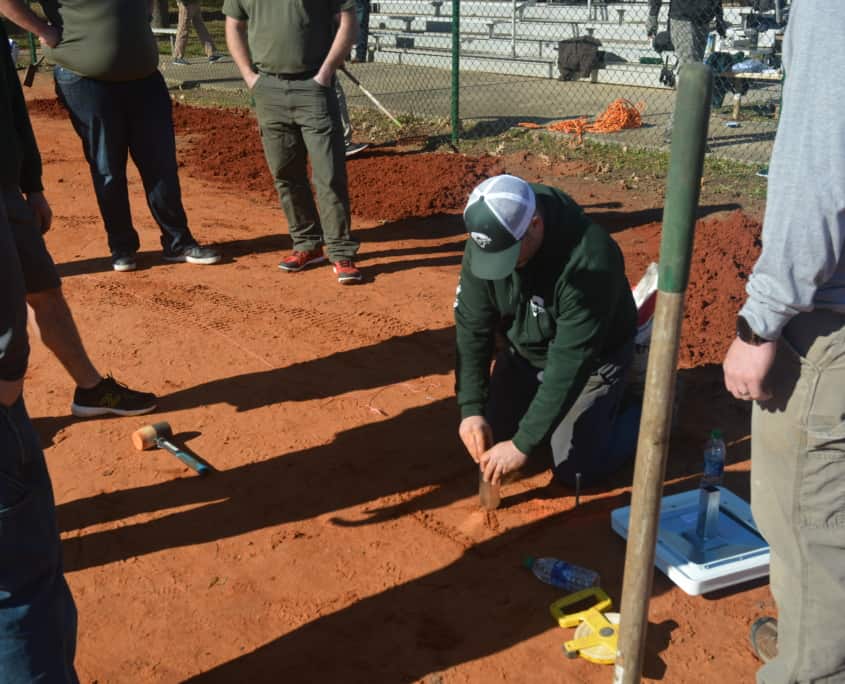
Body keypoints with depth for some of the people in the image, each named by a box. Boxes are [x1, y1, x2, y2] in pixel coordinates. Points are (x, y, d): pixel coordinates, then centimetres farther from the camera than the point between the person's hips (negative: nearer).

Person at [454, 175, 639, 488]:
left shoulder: (588, 261, -38)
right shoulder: (484, 243, -22)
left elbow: (571, 362, -35)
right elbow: (472, 327, -14)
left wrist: (524, 444, -33)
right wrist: (471, 408, -22)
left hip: (590, 359, -5)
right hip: (523, 352, 5)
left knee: (575, 471, -6)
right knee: (489, 441, 7)